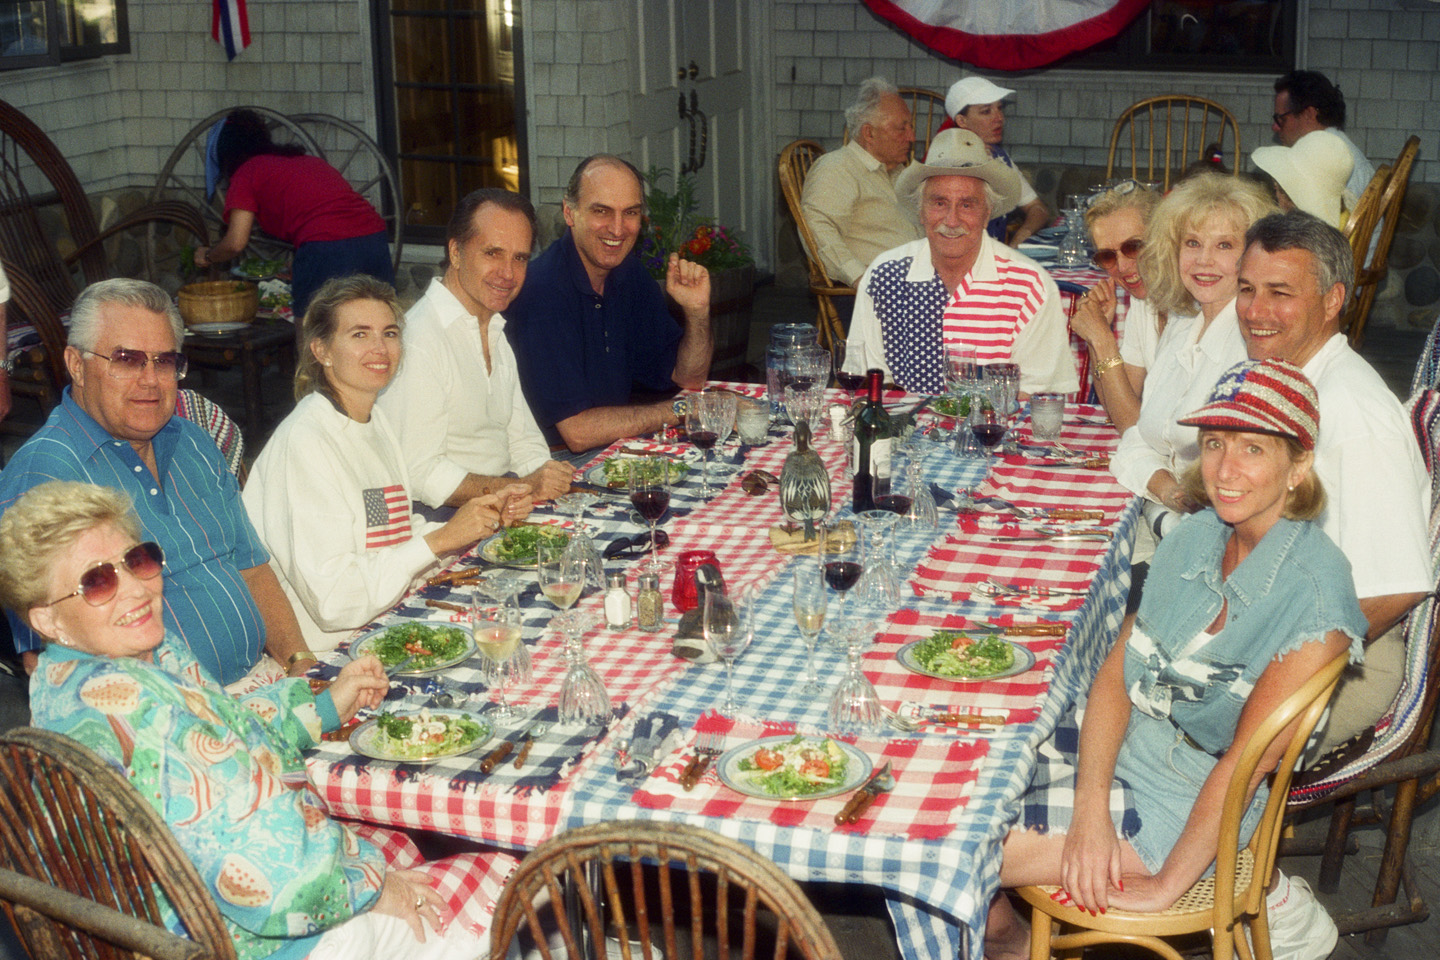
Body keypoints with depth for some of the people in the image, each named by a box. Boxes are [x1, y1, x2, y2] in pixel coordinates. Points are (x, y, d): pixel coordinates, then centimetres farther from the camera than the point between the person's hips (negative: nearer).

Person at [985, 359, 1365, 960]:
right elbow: (1117, 672, -3)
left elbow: (1247, 760, -20)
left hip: (1189, 802, -7)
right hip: (1119, 746, 7)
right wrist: (1091, 807, -16)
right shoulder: (1195, 536, -1)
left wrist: (1165, 888, -16)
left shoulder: (1313, 598, -22)